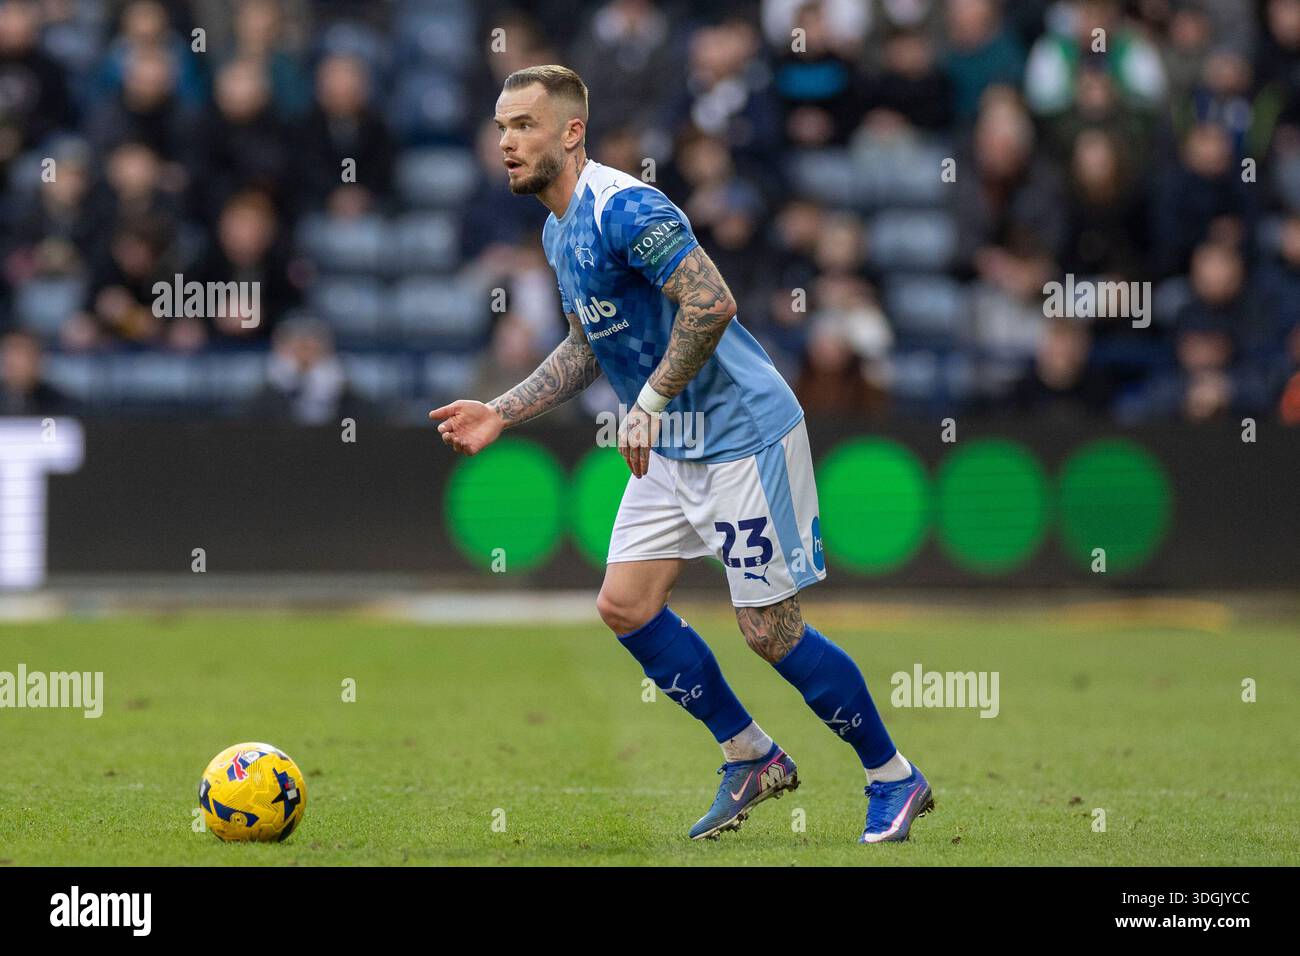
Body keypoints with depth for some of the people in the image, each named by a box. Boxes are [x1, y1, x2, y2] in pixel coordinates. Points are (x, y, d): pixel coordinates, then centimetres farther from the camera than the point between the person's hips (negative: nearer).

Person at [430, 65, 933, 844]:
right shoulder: (560, 232, 11)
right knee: (625, 604, 4)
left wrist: (650, 404, -25)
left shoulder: (625, 208, -21)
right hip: (672, 449, 10)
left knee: (770, 630, -6)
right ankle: (752, 759, 17)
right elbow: (587, 348, 23)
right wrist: (503, 414, 15)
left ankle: (896, 779, 10)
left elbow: (712, 304, -30)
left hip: (743, 436, -10)